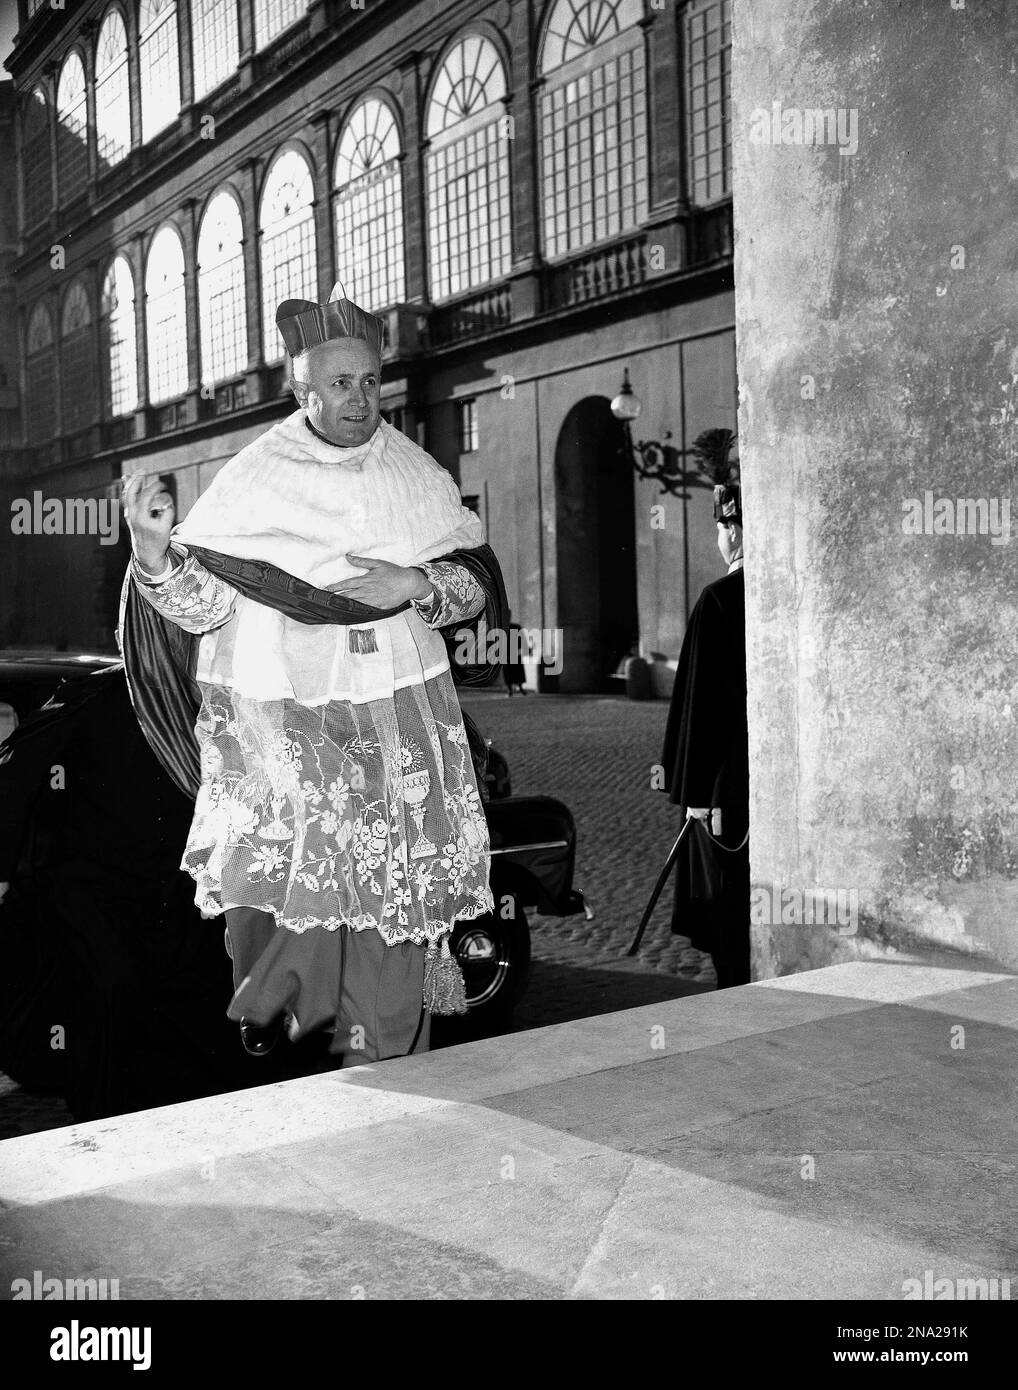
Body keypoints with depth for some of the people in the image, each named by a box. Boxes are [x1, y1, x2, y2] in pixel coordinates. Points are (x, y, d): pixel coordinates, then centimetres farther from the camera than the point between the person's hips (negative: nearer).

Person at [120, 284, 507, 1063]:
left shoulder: (417, 477, 8)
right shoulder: (253, 481, 1)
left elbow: (477, 586, 11)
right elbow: (199, 604, -4)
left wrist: (415, 584, -9)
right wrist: (154, 553, -23)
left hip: (397, 726, 2)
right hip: (280, 726, -2)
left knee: (390, 896, 0)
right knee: (278, 886, -12)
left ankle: (382, 1069, 15)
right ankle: (265, 1009, 17)